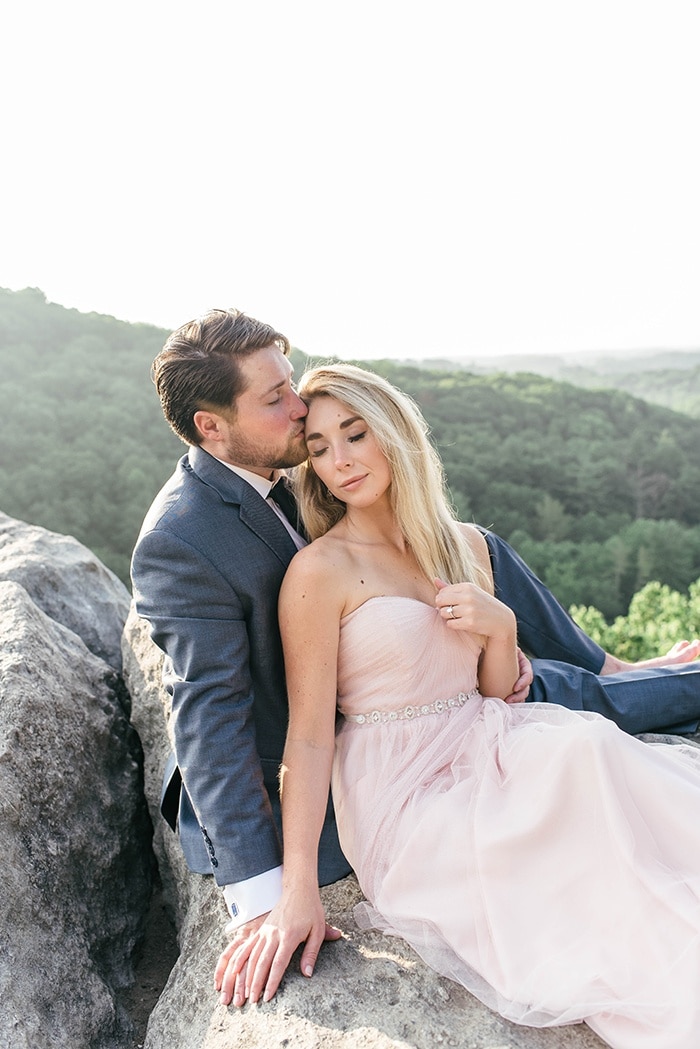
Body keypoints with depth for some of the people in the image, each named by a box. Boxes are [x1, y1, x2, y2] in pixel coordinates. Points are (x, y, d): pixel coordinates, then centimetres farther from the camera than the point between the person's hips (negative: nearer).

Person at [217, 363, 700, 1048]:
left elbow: (497, 695, 12)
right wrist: (298, 894, -15)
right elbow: (308, 737, -11)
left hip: (488, 755, 6)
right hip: (403, 794, -5)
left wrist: (500, 624, -8)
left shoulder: (466, 545, 8)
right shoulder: (320, 569, -10)